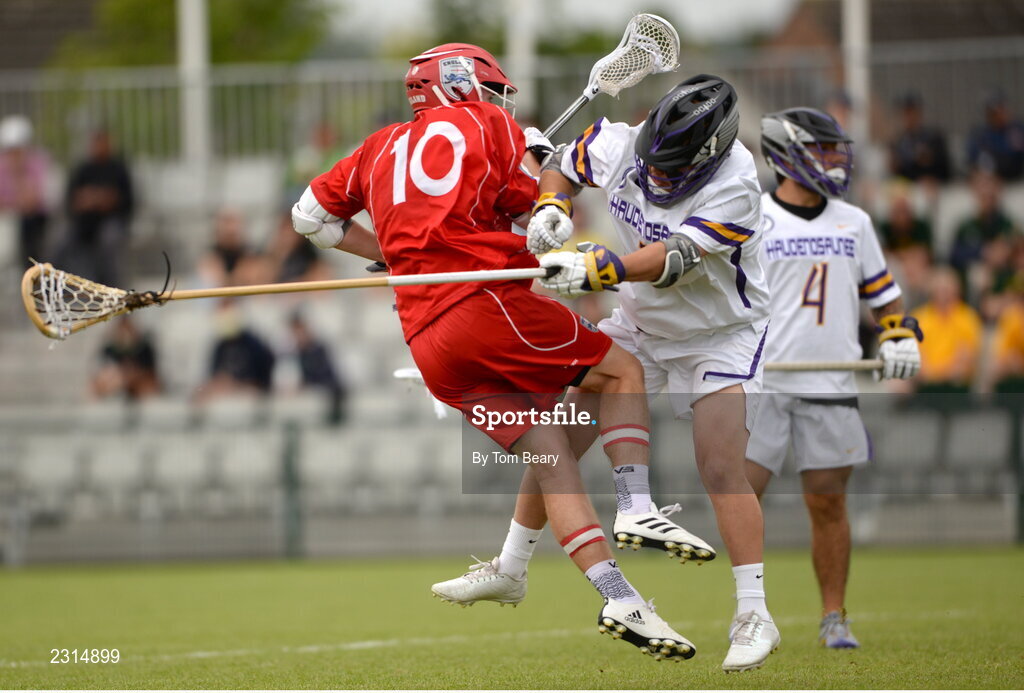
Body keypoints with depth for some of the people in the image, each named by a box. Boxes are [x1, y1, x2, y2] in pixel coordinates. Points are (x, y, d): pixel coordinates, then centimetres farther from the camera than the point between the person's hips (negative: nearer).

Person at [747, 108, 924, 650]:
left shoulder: (854, 223, 13)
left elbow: (880, 291, 20)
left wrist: (899, 336, 4)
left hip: (829, 387, 2)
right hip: (760, 384, -2)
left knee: (827, 500, 3)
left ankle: (834, 616, 11)